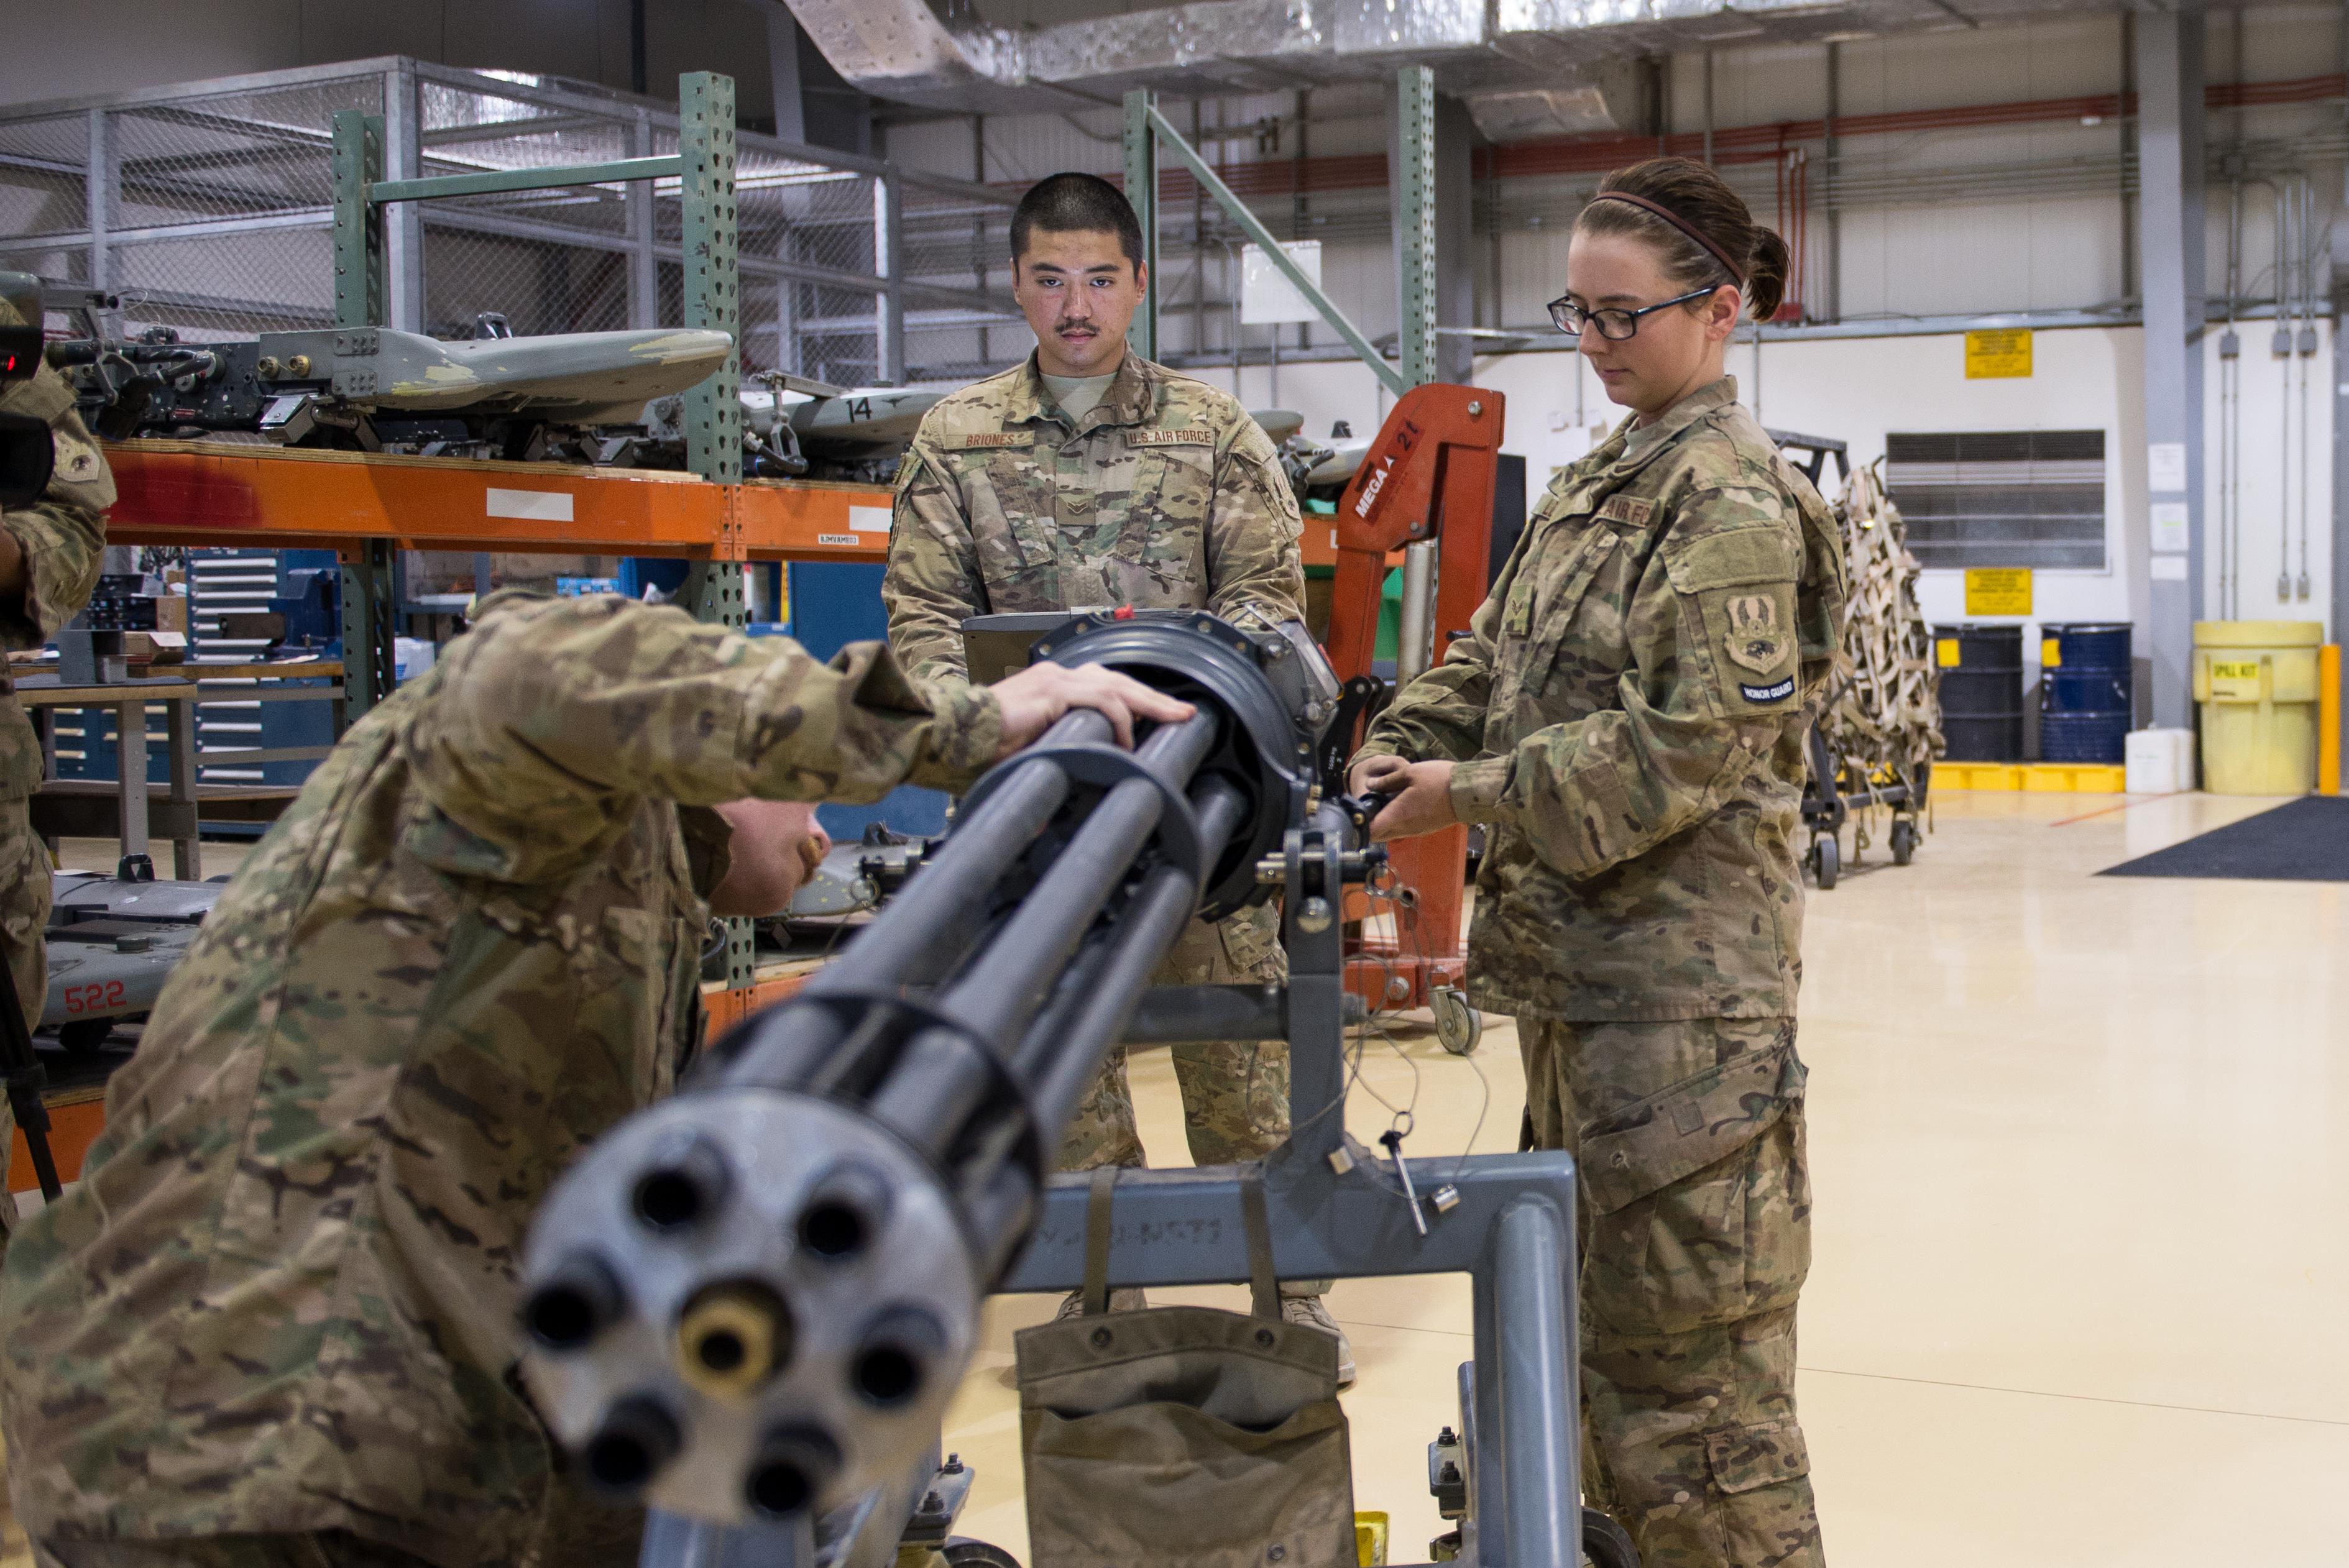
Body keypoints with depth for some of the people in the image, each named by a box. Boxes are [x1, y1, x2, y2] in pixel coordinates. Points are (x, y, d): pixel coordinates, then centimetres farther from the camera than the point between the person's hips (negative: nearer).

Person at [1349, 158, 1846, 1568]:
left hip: (1682, 965, -9)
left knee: (1683, 1309, -4)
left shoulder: (1734, 498, -12)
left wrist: (1474, 795, -17)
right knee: (1590, 1281, 19)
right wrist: (1396, 753, -1)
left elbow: (1685, 743, -20)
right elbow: (1493, 658, 16)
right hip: (1576, 947, 9)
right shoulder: (1600, 481, 15)